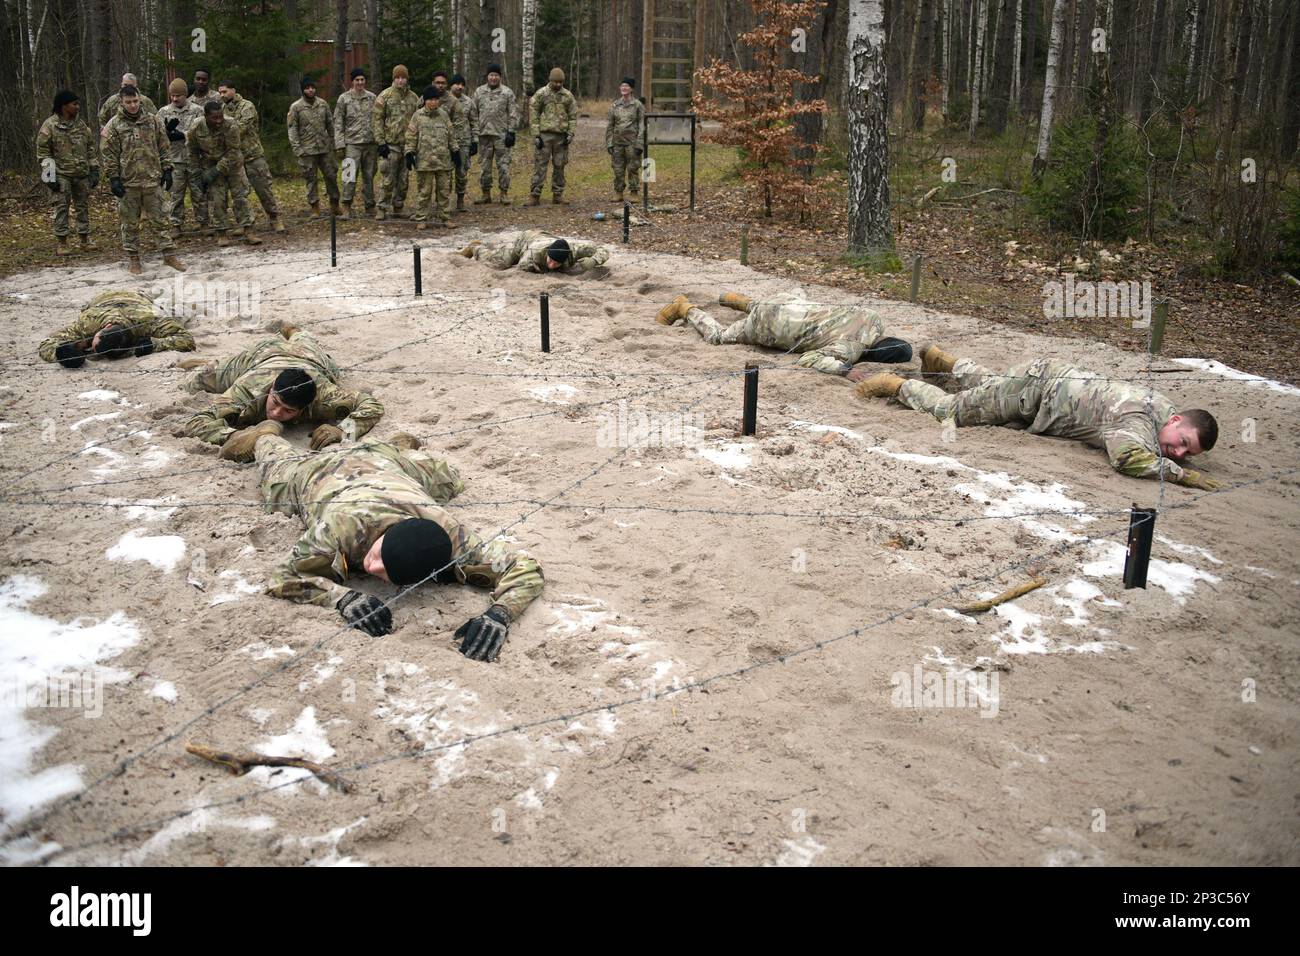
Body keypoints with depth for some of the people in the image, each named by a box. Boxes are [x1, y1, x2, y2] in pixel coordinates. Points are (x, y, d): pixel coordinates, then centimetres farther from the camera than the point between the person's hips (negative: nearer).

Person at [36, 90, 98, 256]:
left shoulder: (81, 124, 10)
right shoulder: (50, 125, -5)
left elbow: (91, 148, 15)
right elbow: (42, 151, -4)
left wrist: (94, 170, 9)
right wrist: (50, 176, -10)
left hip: (82, 173, 5)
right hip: (61, 174, -5)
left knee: (83, 205, 10)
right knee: (61, 207, -4)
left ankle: (84, 238, 20)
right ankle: (61, 241, 1)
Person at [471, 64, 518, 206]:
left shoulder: (507, 92, 2)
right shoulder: (479, 92, 9)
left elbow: (513, 114, 0)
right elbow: (474, 114, 10)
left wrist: (511, 132, -7)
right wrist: (475, 133, 4)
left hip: (501, 134, -2)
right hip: (484, 134, 2)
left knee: (503, 164, -1)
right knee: (485, 165, 7)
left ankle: (504, 193, 7)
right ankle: (486, 193, 16)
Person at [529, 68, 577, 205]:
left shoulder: (568, 96, 7)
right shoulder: (541, 94, -1)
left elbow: (573, 116, 12)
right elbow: (534, 115, -1)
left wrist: (570, 133, 1)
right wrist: (536, 135, -7)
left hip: (561, 136, 3)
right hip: (544, 135, -3)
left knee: (559, 166, 7)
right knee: (540, 164, -4)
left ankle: (558, 194, 15)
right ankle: (535, 194, -1)